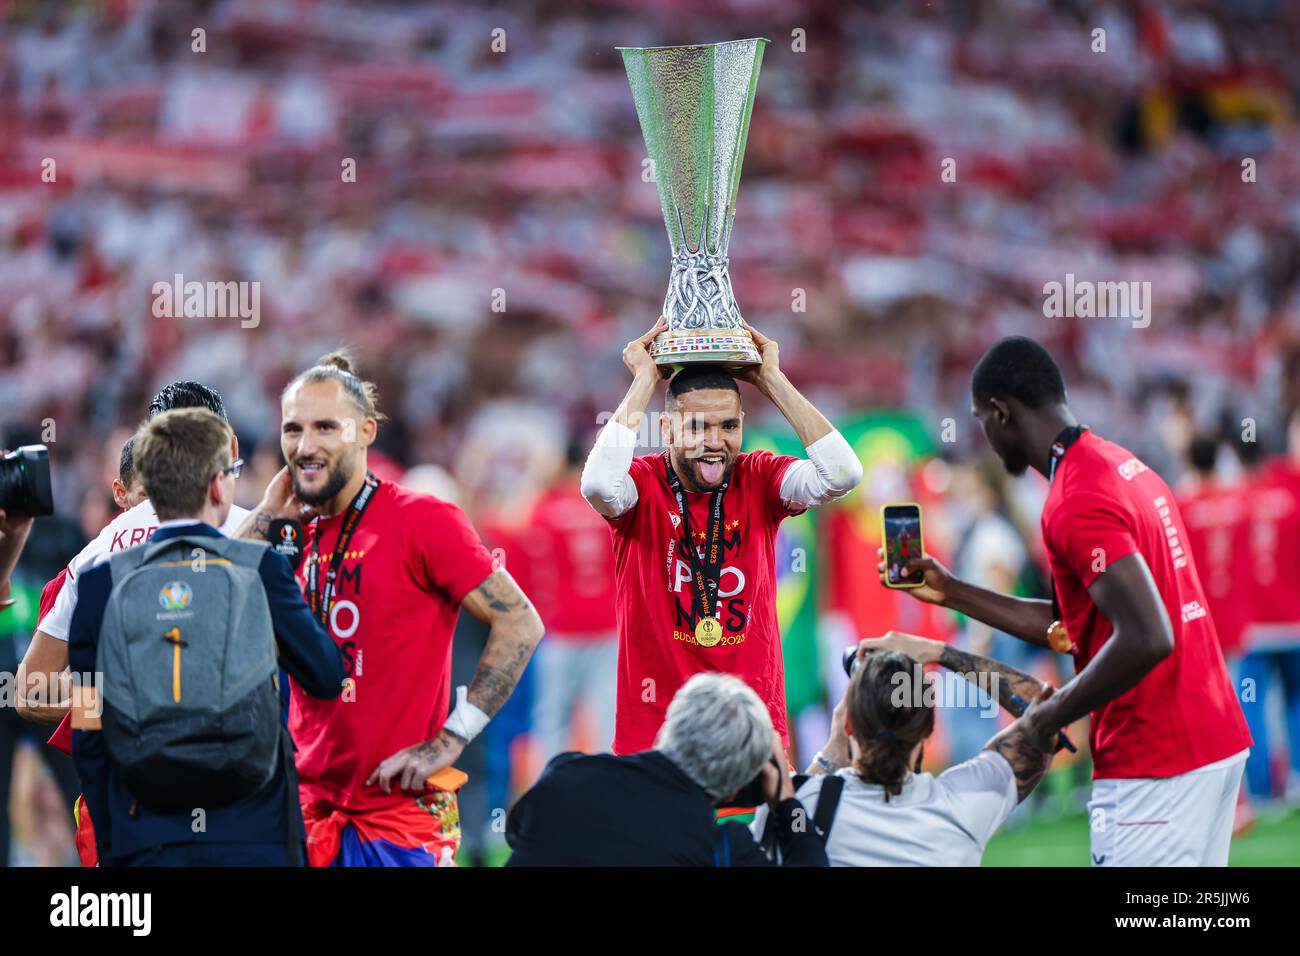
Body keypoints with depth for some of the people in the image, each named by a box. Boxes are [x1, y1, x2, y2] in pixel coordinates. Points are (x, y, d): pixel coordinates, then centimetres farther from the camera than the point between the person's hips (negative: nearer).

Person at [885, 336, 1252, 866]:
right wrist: (952, 593, 22)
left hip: (1153, 764, -10)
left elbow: (1147, 639, -26)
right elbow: (1071, 625, 21)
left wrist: (1052, 715, -15)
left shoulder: (1076, 503, -16)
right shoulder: (1127, 469, 14)